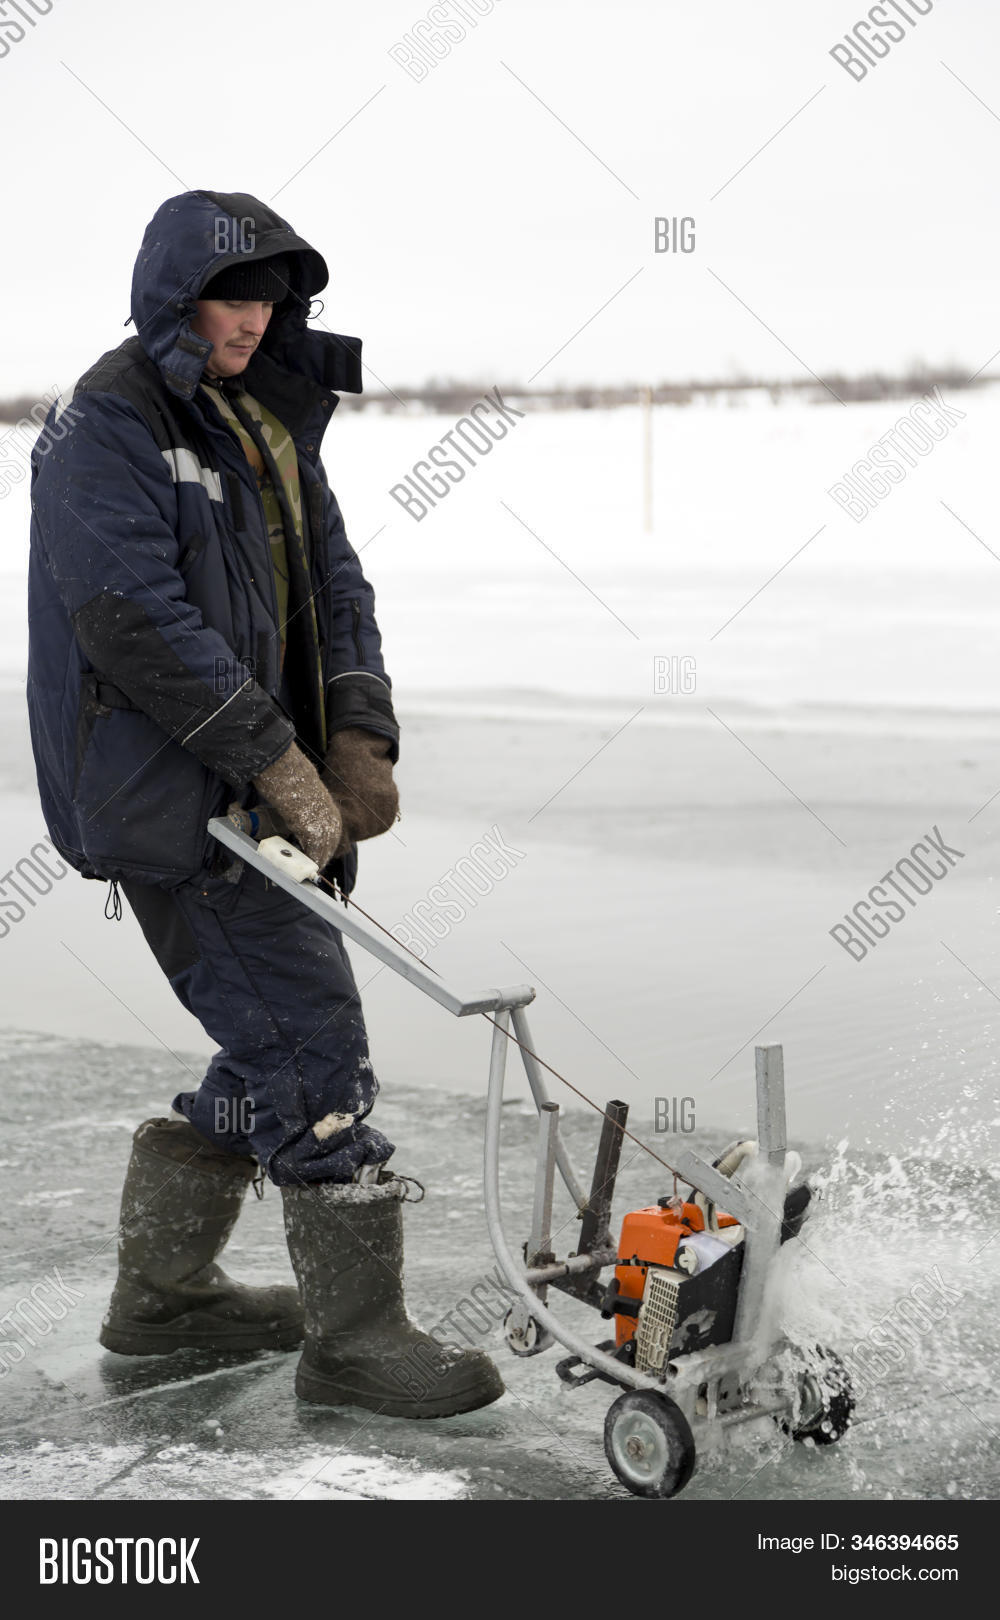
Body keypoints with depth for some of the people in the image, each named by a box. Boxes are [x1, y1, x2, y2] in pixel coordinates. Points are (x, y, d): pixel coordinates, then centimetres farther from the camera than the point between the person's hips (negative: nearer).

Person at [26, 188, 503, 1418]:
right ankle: (353, 1334, 0)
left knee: (272, 1044, 15)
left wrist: (361, 738, 1)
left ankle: (161, 1292, 29)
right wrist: (276, 761, -20)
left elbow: (331, 579, 16)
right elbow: (135, 620, -21)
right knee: (311, 1039, -10)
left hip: (253, 799, 9)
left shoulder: (269, 420, 16)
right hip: (167, 800, -9)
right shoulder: (107, 423, -12)